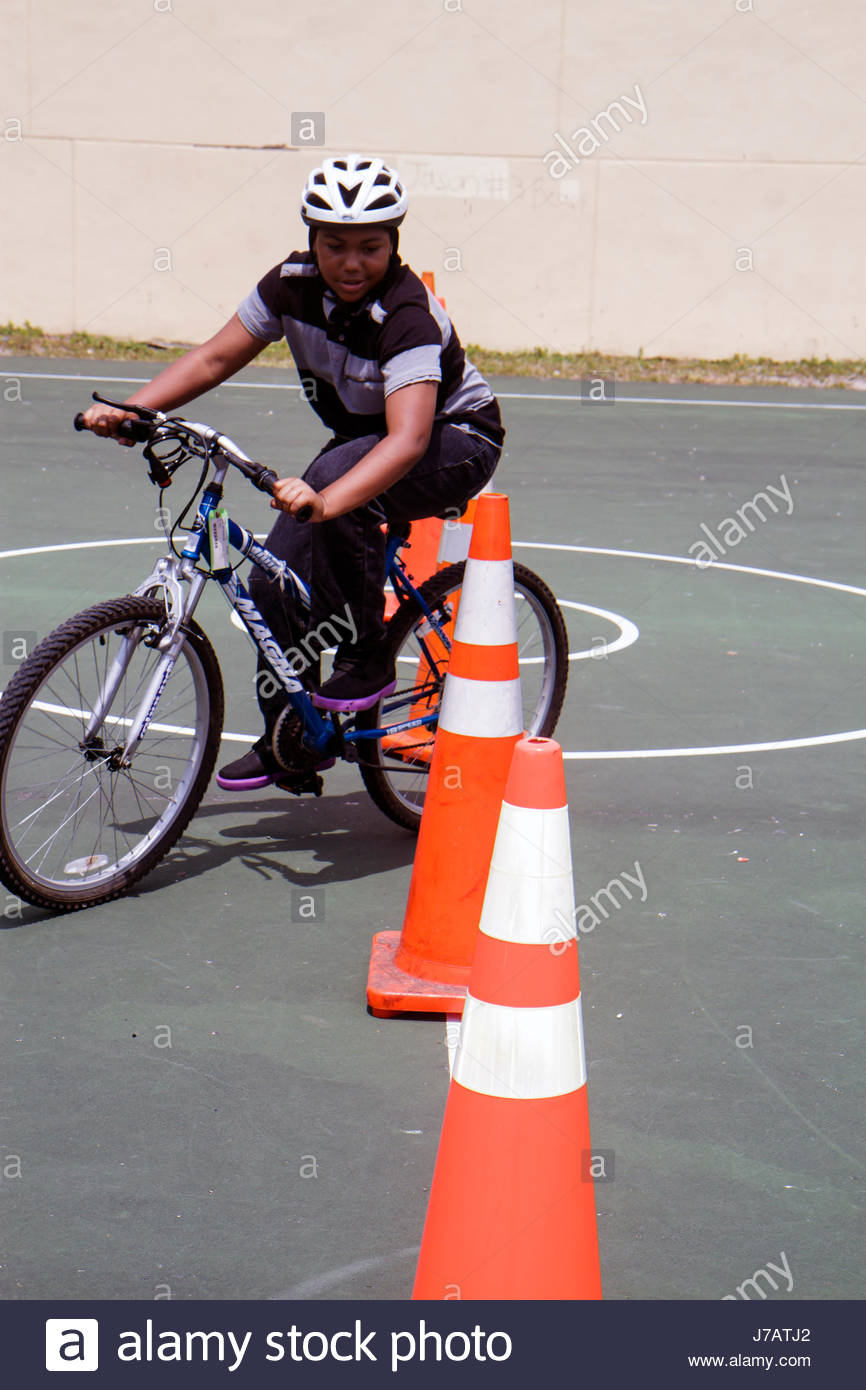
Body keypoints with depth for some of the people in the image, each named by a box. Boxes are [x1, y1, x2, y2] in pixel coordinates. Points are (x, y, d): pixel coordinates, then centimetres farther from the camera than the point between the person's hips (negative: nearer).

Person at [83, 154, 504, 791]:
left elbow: (408, 437, -45)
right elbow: (216, 357, -7)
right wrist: (128, 411, -22)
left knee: (337, 476, -37)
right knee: (277, 577, -8)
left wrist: (325, 499, -60)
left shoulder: (407, 315, -32)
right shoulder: (294, 283, -13)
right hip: (362, 437, 7)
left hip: (456, 438, -7)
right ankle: (290, 738, 13)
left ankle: (368, 656, -20)